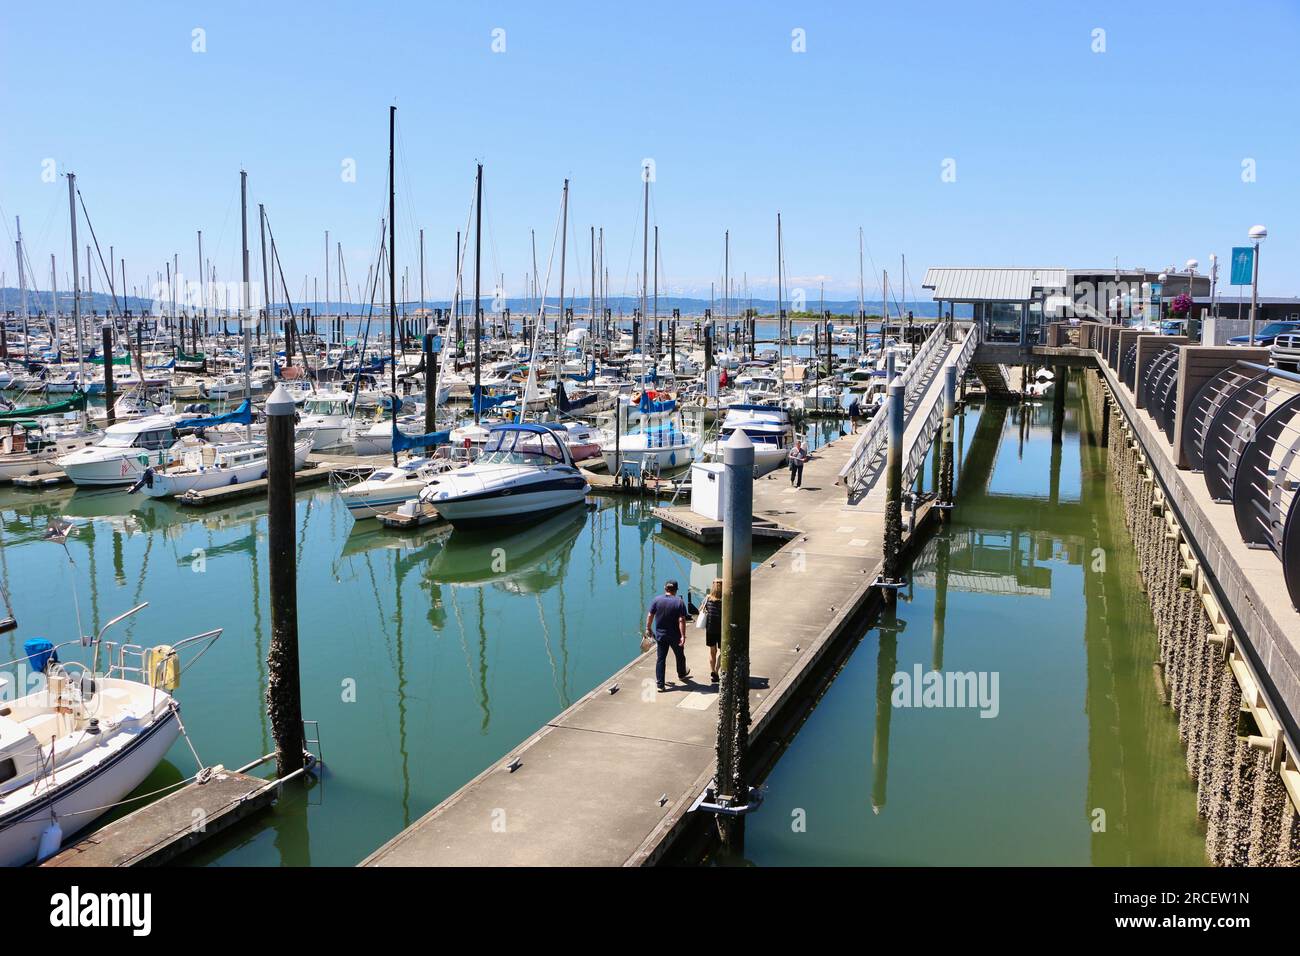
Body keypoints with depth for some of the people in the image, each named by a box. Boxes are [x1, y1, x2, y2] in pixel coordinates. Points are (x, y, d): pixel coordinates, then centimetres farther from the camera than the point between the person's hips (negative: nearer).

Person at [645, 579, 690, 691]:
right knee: (680, 656, 23)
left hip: (660, 635, 1)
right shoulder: (680, 602, -12)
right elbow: (681, 620, -17)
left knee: (660, 659, 6)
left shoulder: (656, 600, -6)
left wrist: (648, 628, 11)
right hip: (675, 636, -1)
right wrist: (683, 636, -16)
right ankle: (682, 674, 45)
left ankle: (660, 684, 3)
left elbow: (650, 616, -3)